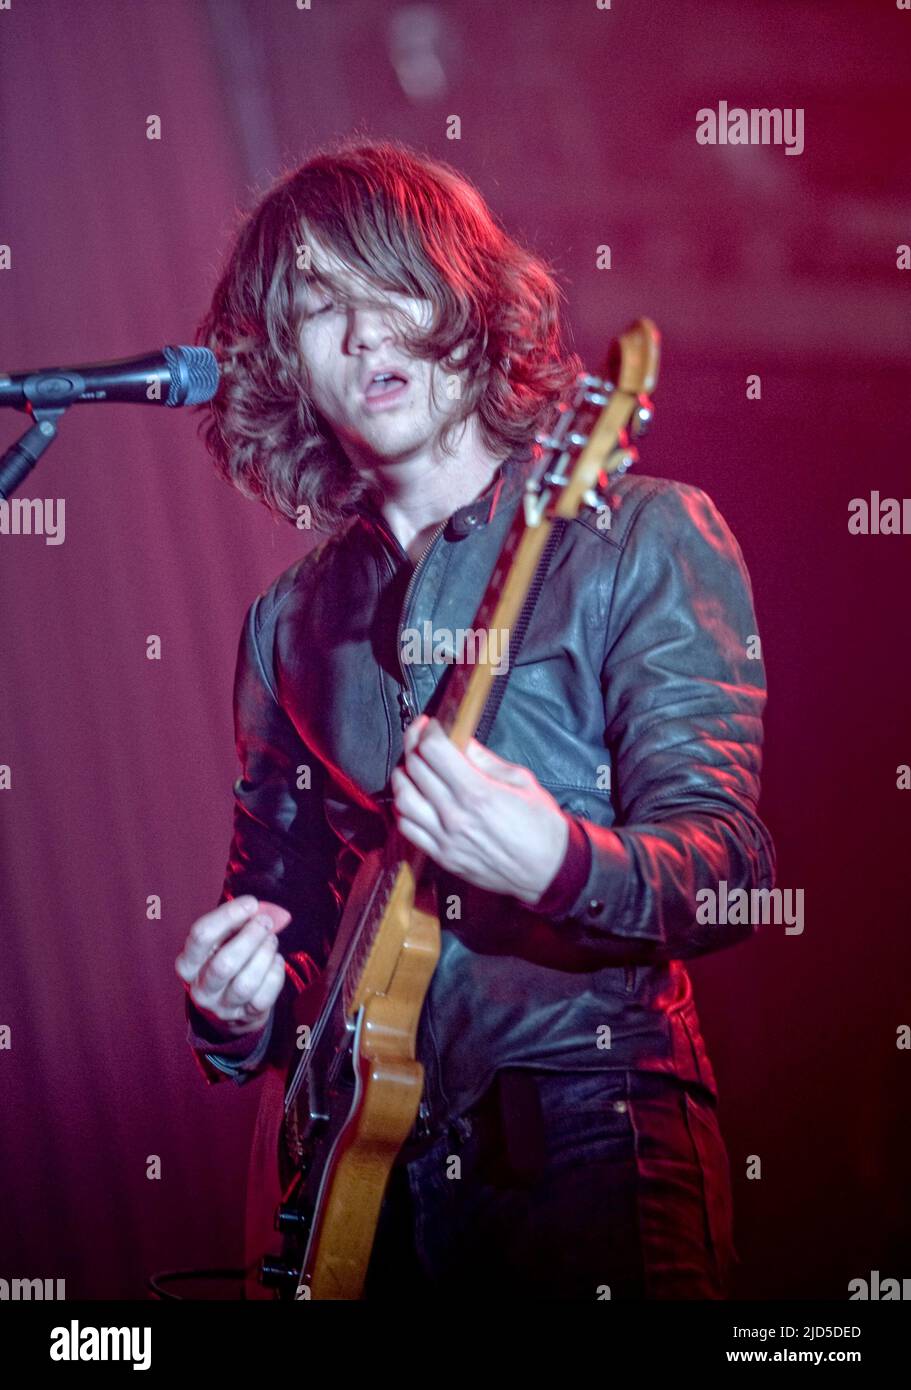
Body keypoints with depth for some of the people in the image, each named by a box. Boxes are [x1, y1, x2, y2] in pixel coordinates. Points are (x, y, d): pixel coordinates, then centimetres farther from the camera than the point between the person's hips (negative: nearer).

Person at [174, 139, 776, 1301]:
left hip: (585, 1151, -4)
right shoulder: (291, 622, 14)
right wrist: (236, 1016, -2)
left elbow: (727, 861, -10)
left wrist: (561, 866, -30)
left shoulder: (643, 539, -1)